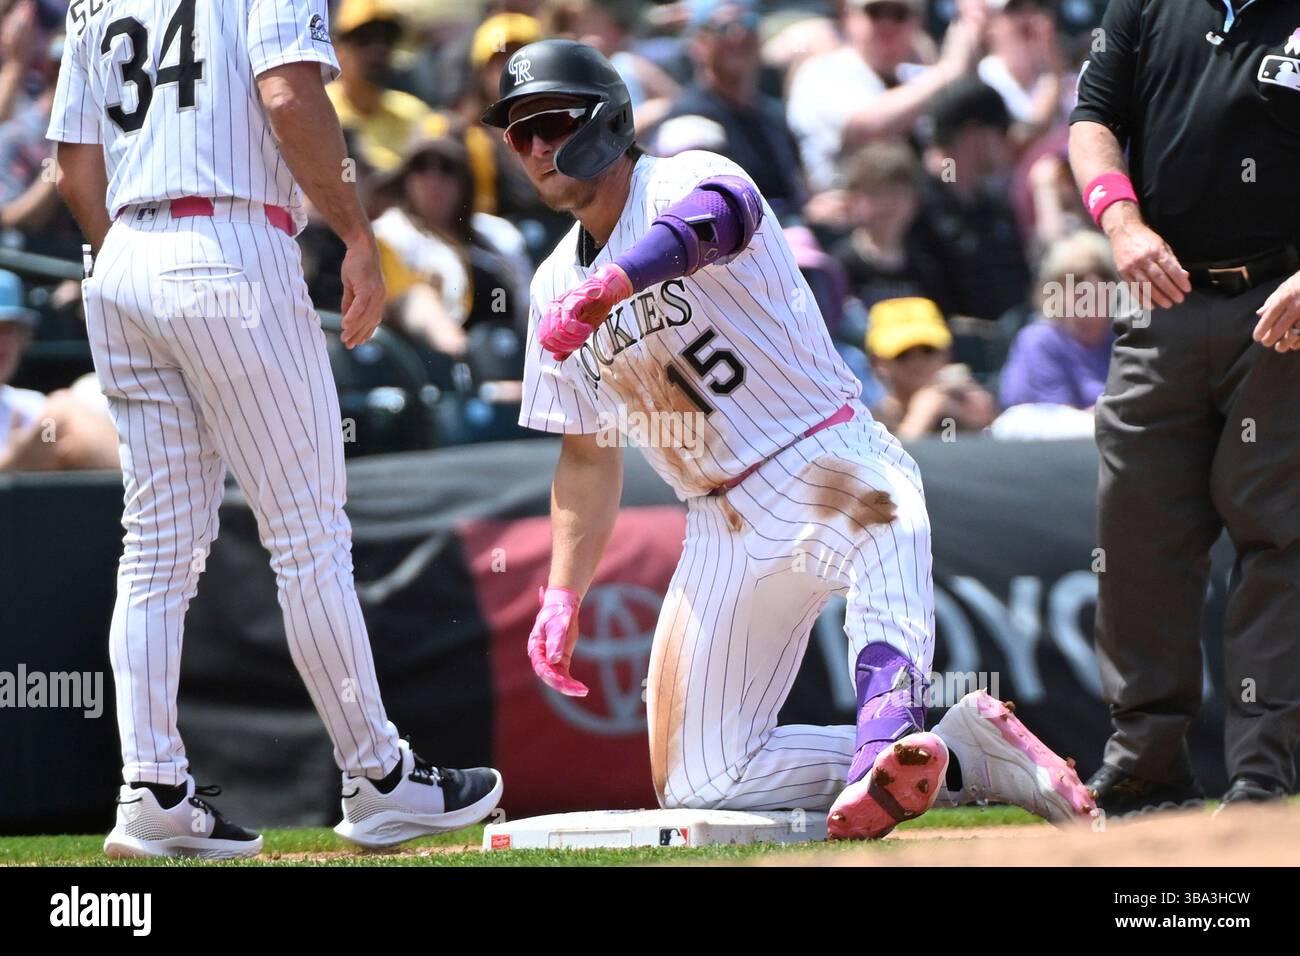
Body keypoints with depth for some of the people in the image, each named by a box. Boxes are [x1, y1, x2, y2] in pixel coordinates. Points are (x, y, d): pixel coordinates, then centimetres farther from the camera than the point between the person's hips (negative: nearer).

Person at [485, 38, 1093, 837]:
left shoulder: (686, 180, -7)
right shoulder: (557, 286, 14)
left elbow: (705, 222, -35)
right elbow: (589, 455, 21)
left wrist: (606, 286, -54)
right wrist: (563, 598, 10)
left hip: (825, 464, -7)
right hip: (726, 528, 8)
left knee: (879, 517, -44)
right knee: (698, 784, -3)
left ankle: (889, 744, -60)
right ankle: (959, 755, -4)